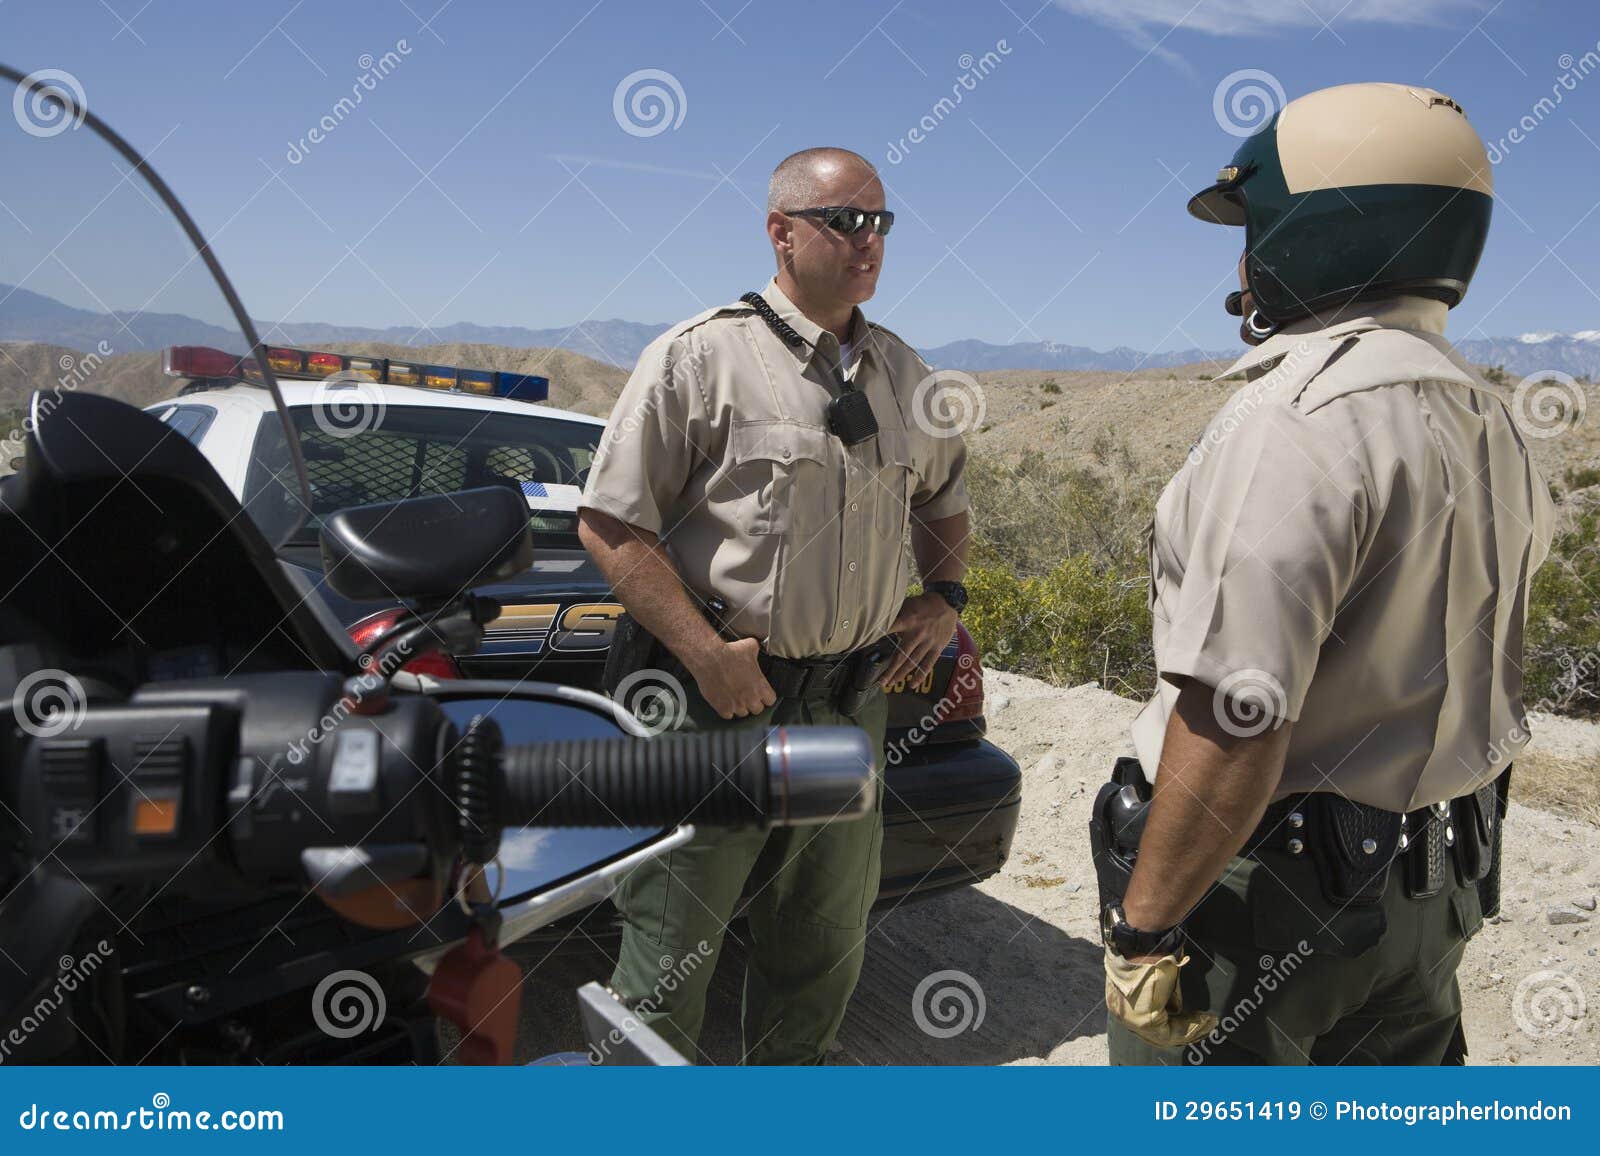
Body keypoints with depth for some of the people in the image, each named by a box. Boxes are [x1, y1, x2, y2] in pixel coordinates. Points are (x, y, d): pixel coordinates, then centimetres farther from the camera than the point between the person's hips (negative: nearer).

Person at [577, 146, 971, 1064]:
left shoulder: (902, 372, 11)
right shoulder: (701, 356, -8)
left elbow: (946, 496, 27)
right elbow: (609, 523, -12)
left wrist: (945, 596, 9)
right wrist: (706, 655, -18)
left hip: (855, 701, 6)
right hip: (721, 704, -5)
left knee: (829, 930, 19)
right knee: (675, 937, 4)